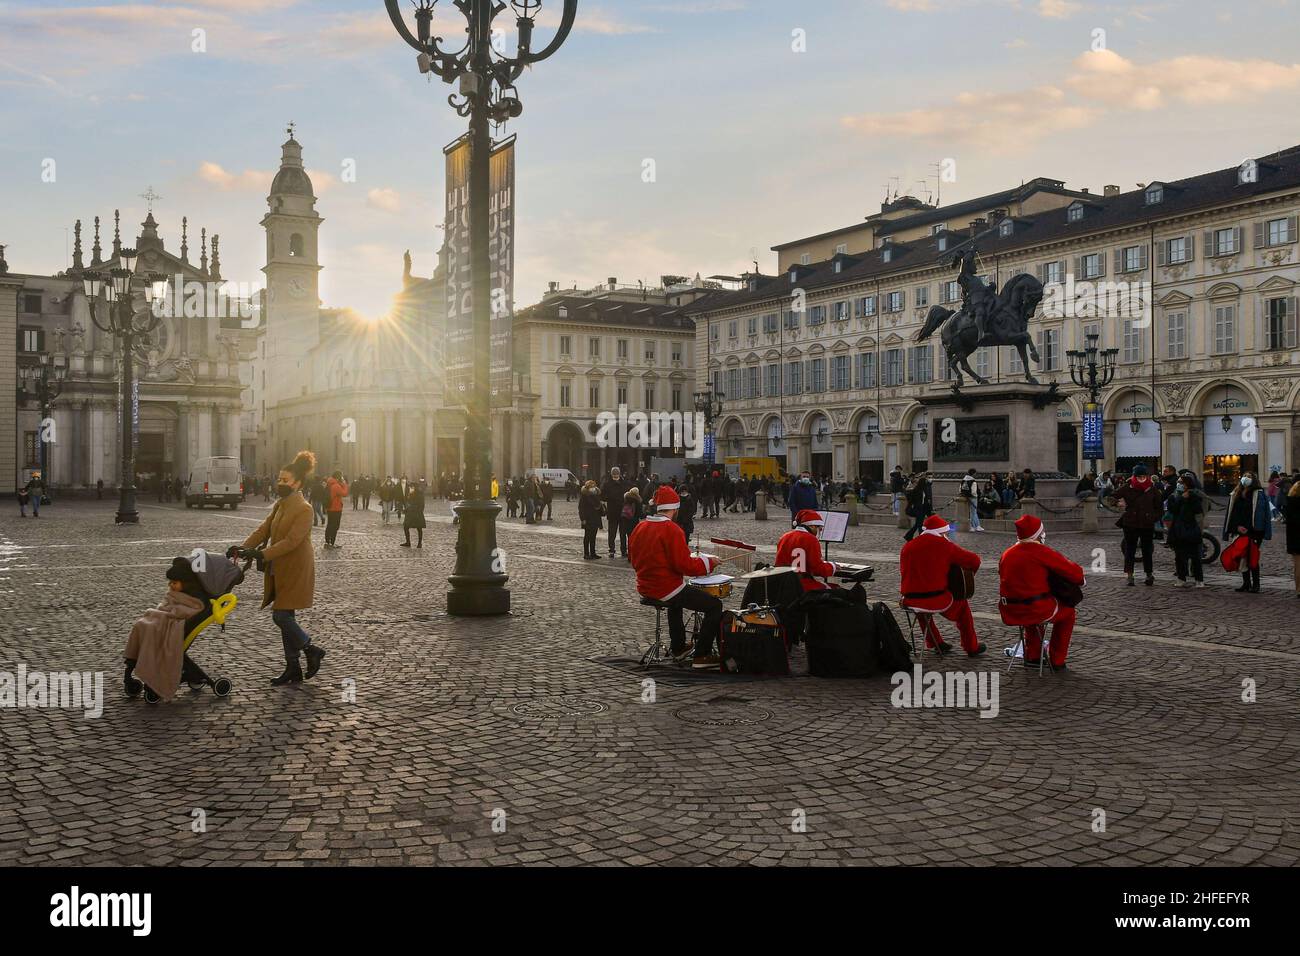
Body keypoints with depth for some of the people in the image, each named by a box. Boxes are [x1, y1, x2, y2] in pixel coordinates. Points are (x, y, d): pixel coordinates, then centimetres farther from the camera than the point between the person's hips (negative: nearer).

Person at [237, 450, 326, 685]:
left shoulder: (304, 509, -15)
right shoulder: (280, 505, 12)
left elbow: (292, 541, -22)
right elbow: (264, 529, 6)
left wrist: (263, 554, -28)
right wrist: (244, 547, -9)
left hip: (295, 571, -9)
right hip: (280, 571, 9)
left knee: (281, 616, -10)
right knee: (286, 618, 9)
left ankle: (313, 651, 10)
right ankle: (293, 670, 17)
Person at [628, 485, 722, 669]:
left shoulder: (640, 527, 5)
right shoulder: (671, 530, -19)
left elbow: (634, 560, 16)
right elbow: (685, 566, -23)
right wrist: (709, 562, -8)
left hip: (645, 589, 9)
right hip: (667, 589, -9)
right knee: (715, 605, 0)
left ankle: (678, 648, 43)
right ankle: (701, 656, 0)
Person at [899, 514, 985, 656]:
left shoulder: (907, 547, 6)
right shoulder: (944, 545, -3)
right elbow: (974, 560, 1)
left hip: (909, 600, 4)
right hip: (937, 599, -3)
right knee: (962, 604, 26)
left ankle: (936, 644, 45)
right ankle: (972, 648, 37)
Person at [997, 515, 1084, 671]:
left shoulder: (1006, 554, 7)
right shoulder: (1043, 552, -10)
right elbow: (1075, 572, -8)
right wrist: (1080, 581, 14)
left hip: (1009, 613, 6)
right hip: (1036, 609, -6)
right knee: (1068, 612, 23)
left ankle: (1032, 656, 40)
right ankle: (1057, 661, 25)